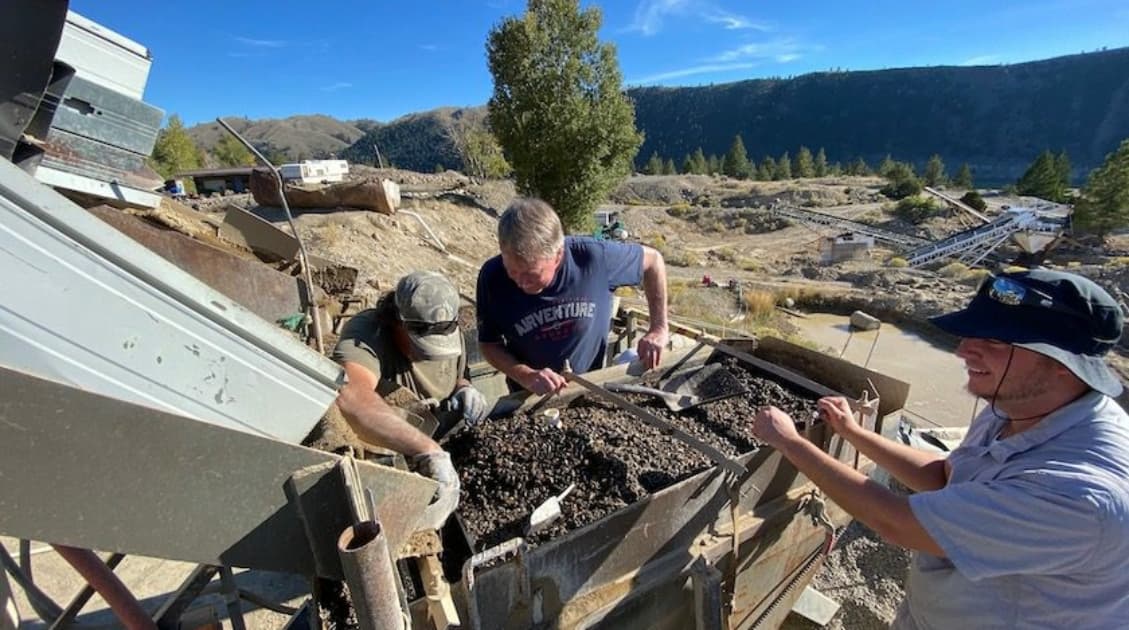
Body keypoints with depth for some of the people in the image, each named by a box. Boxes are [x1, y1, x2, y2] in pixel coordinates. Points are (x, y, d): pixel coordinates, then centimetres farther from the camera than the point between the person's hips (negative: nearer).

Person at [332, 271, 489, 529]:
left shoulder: (449, 335, -7)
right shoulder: (366, 333, -28)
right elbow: (351, 397, -48)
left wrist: (463, 389, -13)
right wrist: (429, 450, -53)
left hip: (441, 446, 6)